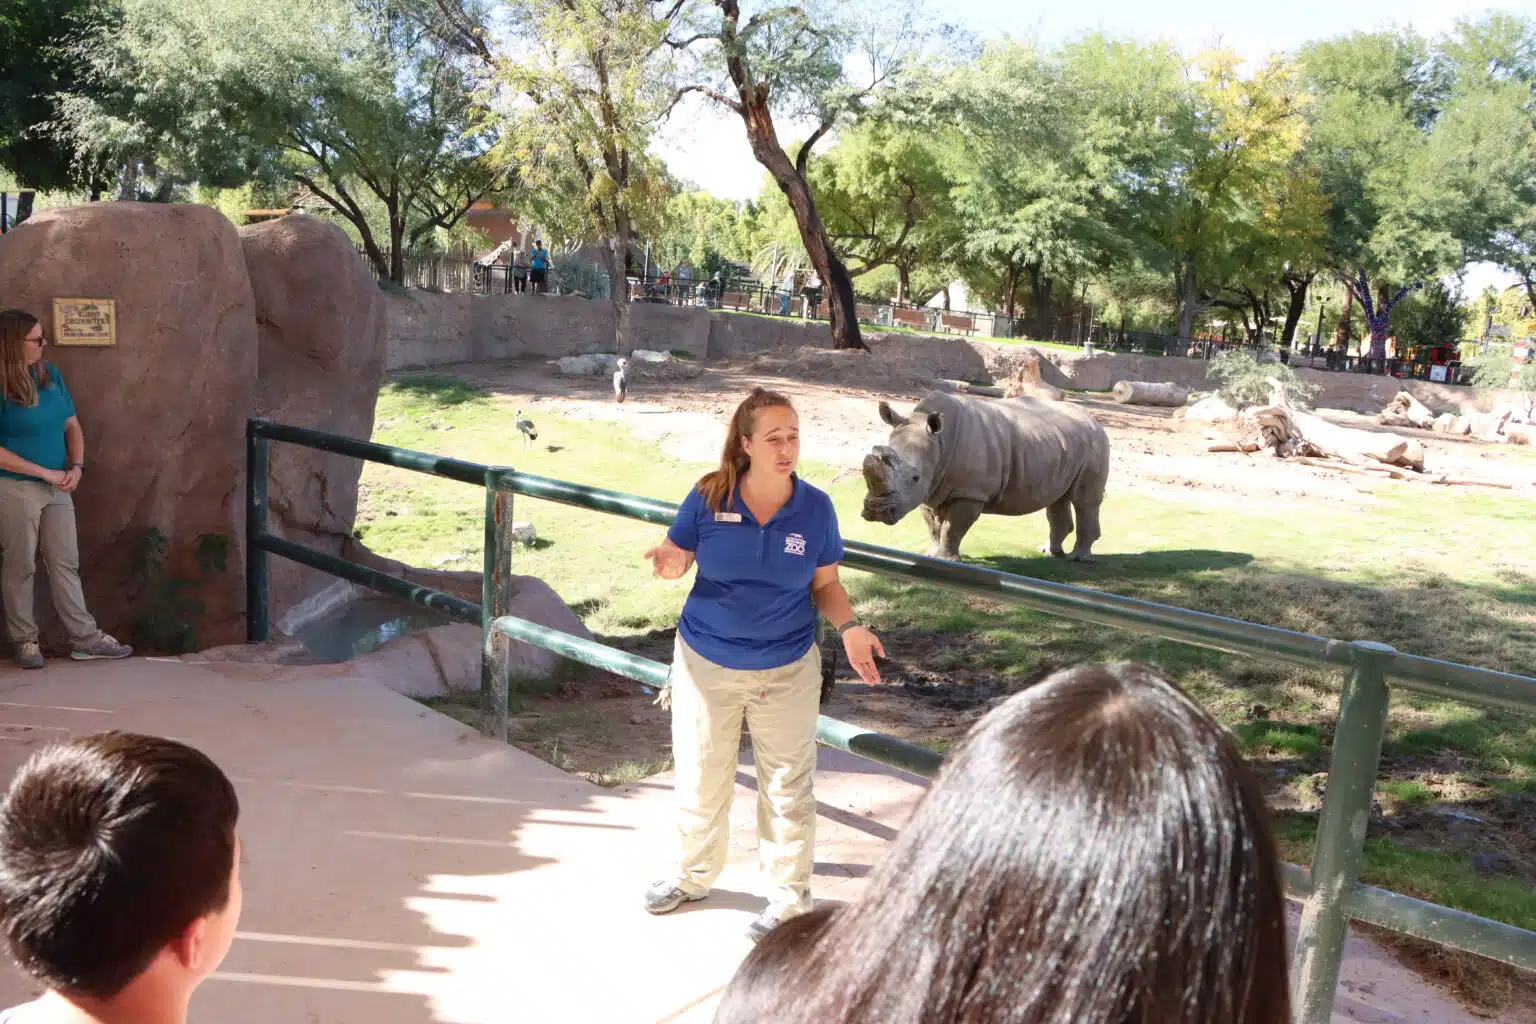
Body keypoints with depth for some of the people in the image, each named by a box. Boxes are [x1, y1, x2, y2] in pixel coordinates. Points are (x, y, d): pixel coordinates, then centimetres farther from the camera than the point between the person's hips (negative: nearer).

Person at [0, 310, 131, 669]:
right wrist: (45, 472, -17)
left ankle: (85, 637, 16)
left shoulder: (50, 374, 4)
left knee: (65, 563, 10)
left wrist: (76, 467, -4)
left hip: (58, 488, 6)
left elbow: (72, 425, 11)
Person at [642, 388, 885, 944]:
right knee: (700, 777, 17)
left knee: (787, 785, 10)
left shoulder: (815, 507, -9)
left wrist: (849, 628, -18)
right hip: (707, 663, 1)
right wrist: (669, 561, -28)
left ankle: (791, 893, 30)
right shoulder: (709, 497, -11)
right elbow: (677, 557, -3)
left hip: (787, 669, -1)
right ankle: (694, 874, 41)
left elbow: (825, 584, 0)